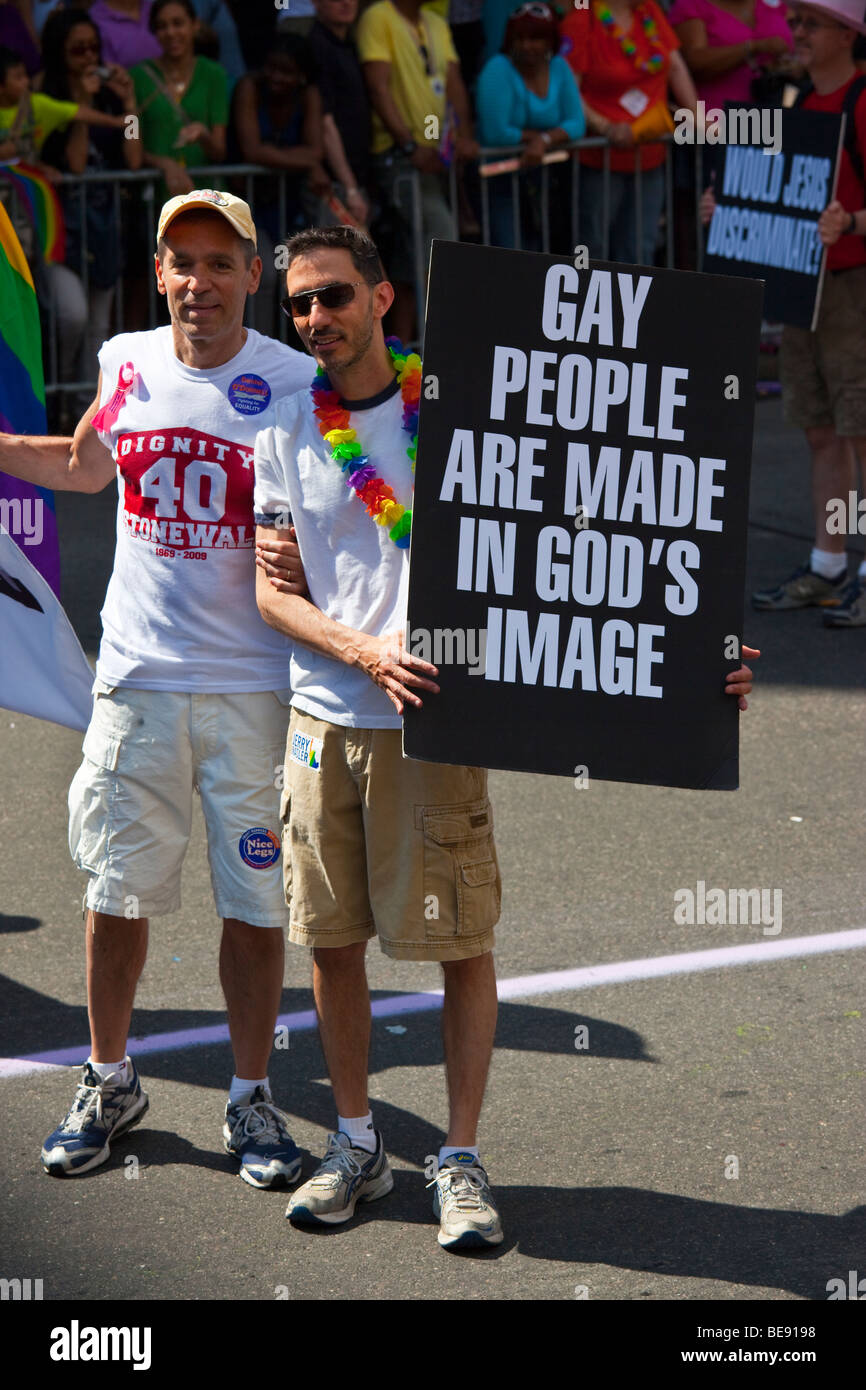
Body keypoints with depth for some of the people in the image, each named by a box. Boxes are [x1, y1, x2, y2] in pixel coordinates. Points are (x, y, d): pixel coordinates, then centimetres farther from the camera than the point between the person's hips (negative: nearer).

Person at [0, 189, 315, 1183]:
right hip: (137, 679, 3)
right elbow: (84, 467, 25)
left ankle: (250, 1098, 16)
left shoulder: (294, 384, -6)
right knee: (116, 887, 9)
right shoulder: (128, 364, 5)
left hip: (252, 683, -3)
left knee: (255, 897, 3)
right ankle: (108, 1083, 26)